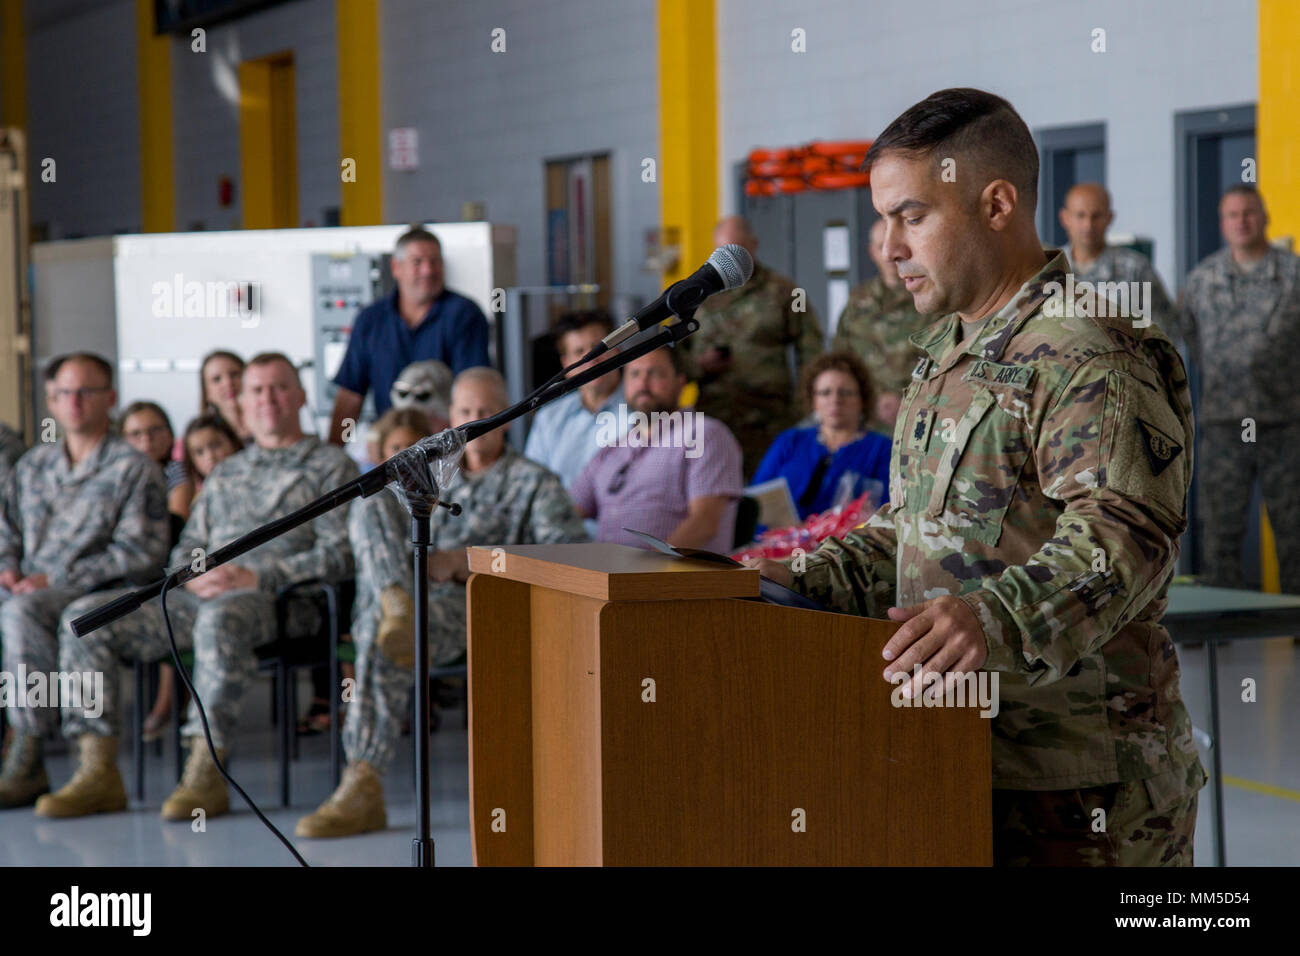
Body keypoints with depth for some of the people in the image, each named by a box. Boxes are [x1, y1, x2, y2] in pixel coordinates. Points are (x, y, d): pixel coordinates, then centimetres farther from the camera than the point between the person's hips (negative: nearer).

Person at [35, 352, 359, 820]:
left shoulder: (330, 465, 11)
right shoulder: (225, 473, 30)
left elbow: (339, 554, -2)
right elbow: (186, 548, 26)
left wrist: (256, 576, -13)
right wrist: (193, 575, 0)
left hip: (278, 598, -6)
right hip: (199, 597, 6)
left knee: (220, 616, -43)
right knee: (85, 615, -13)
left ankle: (206, 774, -41)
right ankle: (97, 771, -18)